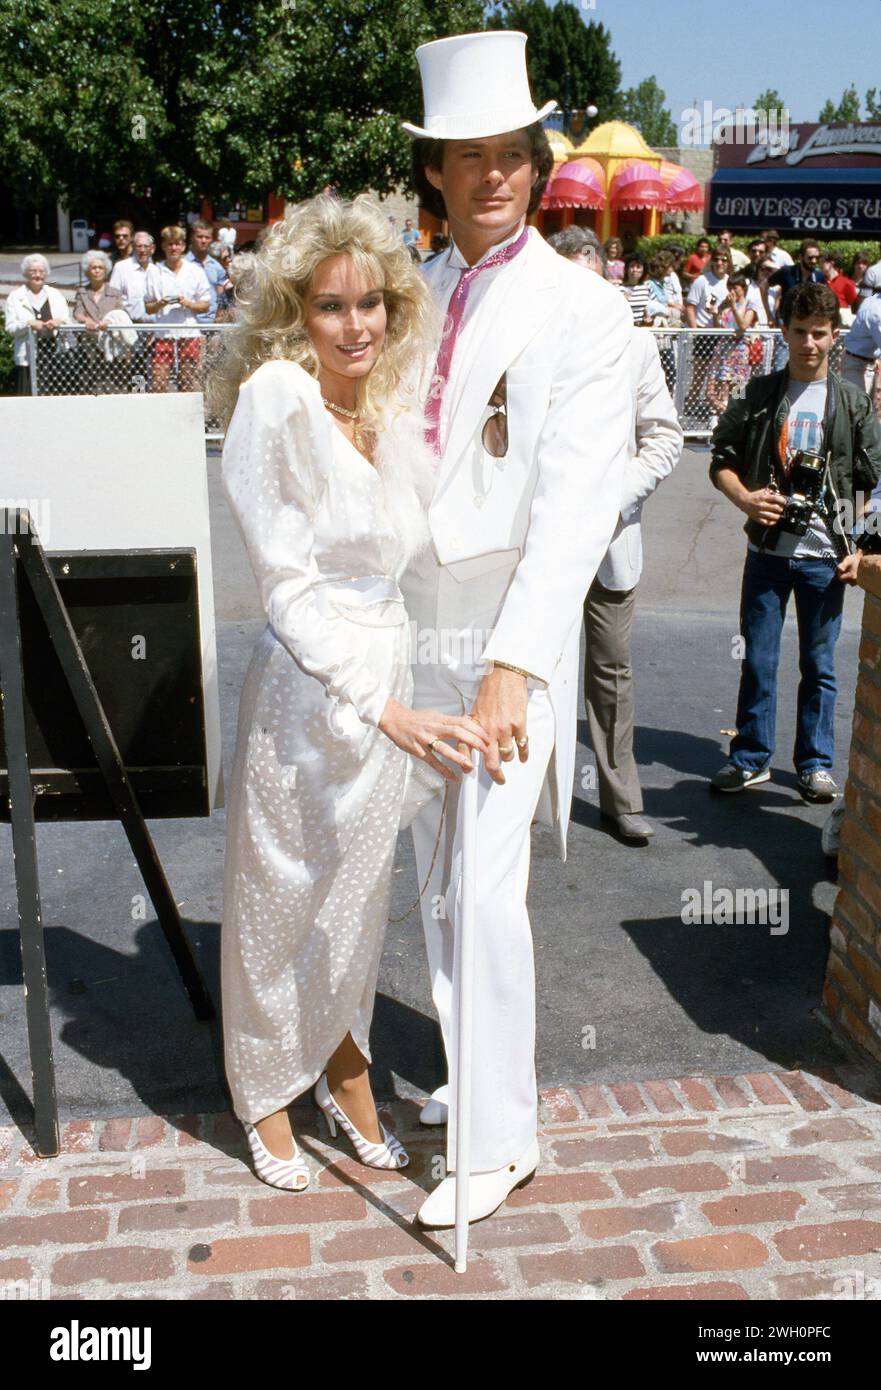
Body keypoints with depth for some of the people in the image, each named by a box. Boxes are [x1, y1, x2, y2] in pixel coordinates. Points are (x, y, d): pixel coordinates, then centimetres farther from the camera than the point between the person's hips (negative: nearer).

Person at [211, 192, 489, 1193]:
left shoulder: (399, 412, 4)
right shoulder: (276, 399, -15)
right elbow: (288, 585, -18)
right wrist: (384, 708, -23)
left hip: (391, 685, 6)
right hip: (305, 689, -6)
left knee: (360, 895, 19)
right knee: (279, 898, 11)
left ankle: (345, 1076, 40)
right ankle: (267, 1099, 34)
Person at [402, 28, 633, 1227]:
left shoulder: (582, 309, -8)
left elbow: (577, 503, -15)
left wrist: (512, 667, -22)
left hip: (514, 631, -6)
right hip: (416, 625, 6)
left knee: (487, 884, -6)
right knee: (434, 877, 14)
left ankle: (502, 1137, 11)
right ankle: (475, 1076, 33)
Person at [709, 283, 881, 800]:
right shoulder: (760, 394, 4)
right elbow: (723, 460, 7)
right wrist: (745, 498, -13)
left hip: (826, 555, 0)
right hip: (768, 550, 1)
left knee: (819, 665, 8)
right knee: (758, 661, 6)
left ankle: (816, 762, 20)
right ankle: (751, 758, 18)